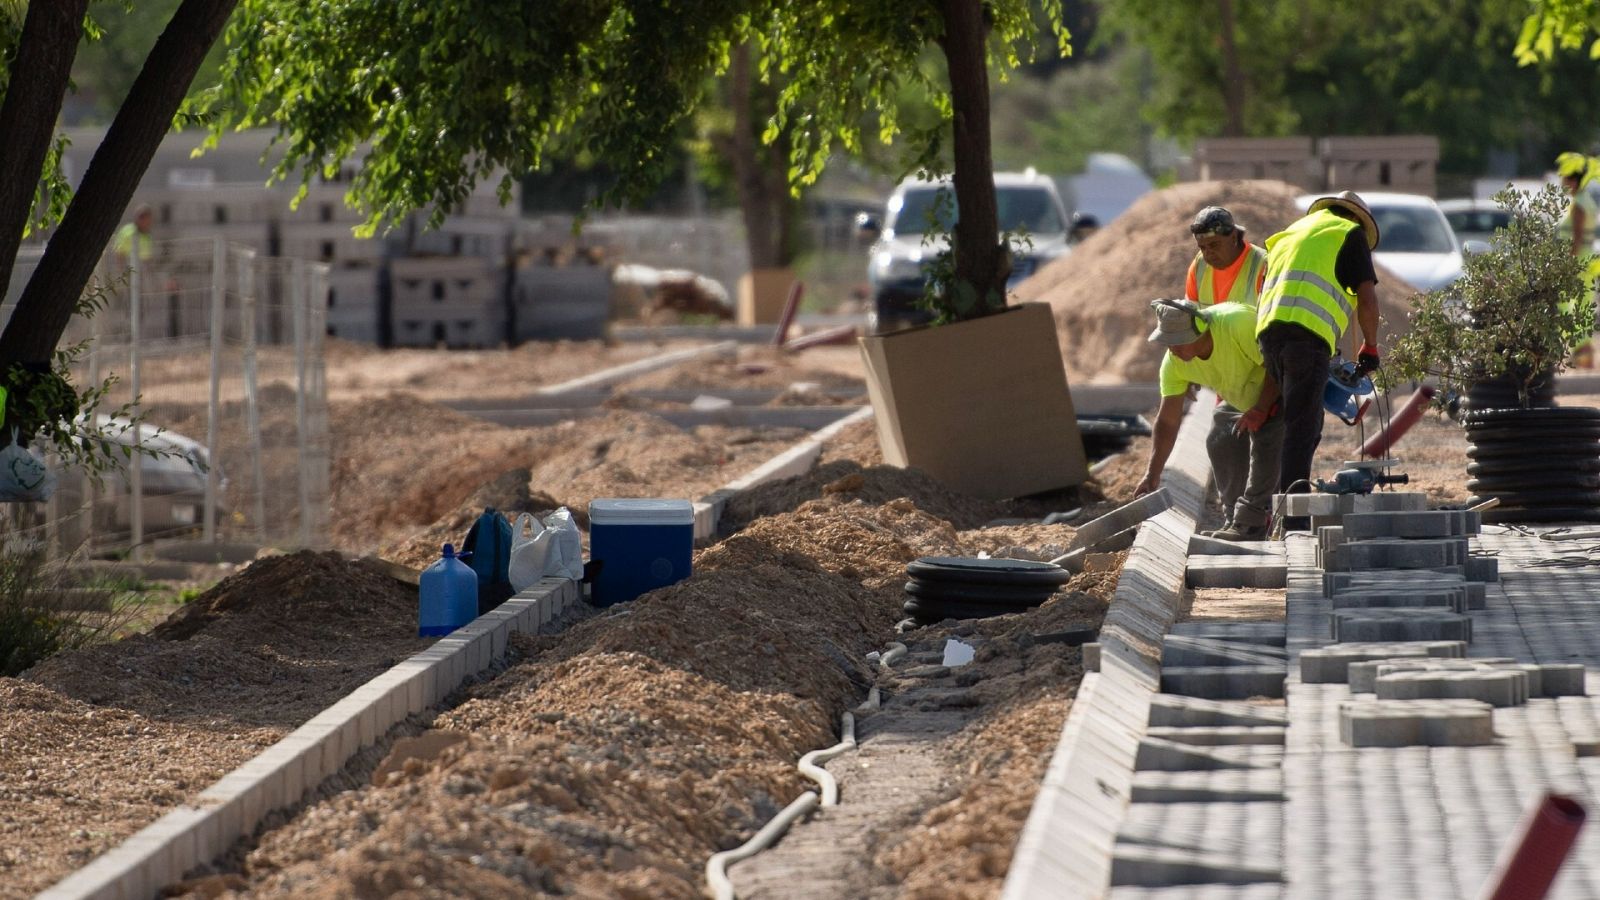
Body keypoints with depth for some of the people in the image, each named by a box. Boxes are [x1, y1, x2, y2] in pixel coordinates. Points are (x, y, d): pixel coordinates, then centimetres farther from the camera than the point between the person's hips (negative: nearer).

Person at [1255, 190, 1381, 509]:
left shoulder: (1291, 232, 33)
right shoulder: (1350, 234, 13)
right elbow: (1366, 296, 5)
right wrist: (1370, 346, 17)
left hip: (1268, 328, 6)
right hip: (1308, 333, -6)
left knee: (1301, 421, 15)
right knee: (1303, 423, -9)